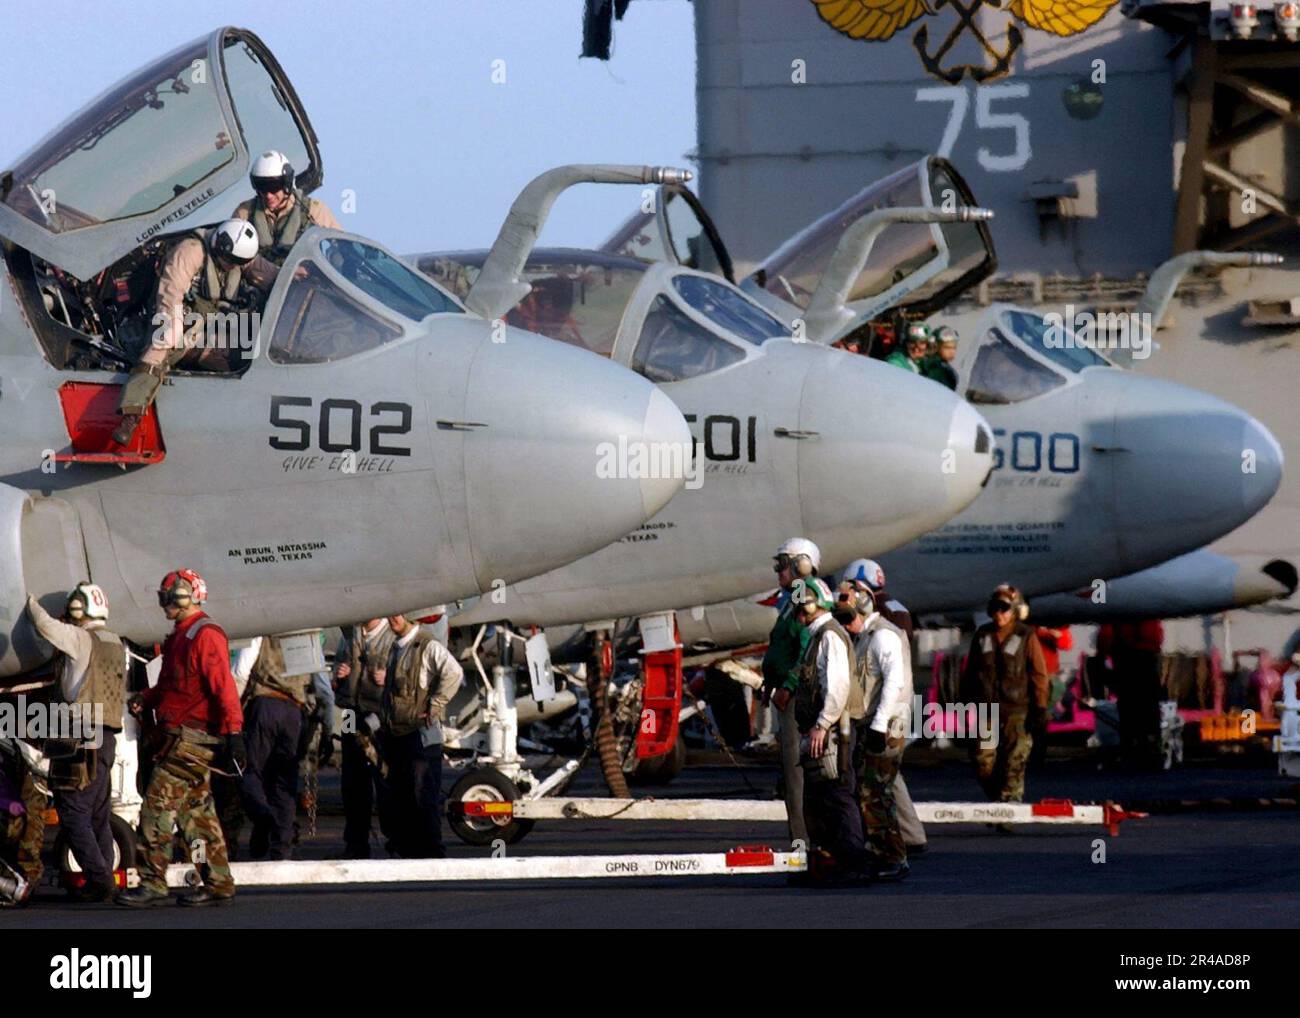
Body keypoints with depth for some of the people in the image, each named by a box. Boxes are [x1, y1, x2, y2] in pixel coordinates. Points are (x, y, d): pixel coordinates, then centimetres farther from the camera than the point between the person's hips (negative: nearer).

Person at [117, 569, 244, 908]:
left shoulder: (205, 635, -12)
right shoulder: (180, 637, 19)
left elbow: (223, 688, -18)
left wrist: (233, 733, -23)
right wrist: (146, 699, 9)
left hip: (191, 738, -10)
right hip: (179, 737, 10)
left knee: (158, 806, -12)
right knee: (197, 810, 11)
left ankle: (153, 883, -14)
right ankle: (218, 883, 15)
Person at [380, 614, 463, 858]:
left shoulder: (428, 646, -9)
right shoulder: (395, 649, 18)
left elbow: (454, 672, -22)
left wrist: (434, 706, -19)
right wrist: (384, 715, 18)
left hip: (421, 734, -9)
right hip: (395, 734, 9)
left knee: (423, 796, -9)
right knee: (400, 796, 10)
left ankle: (432, 853, -6)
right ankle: (406, 849, 16)